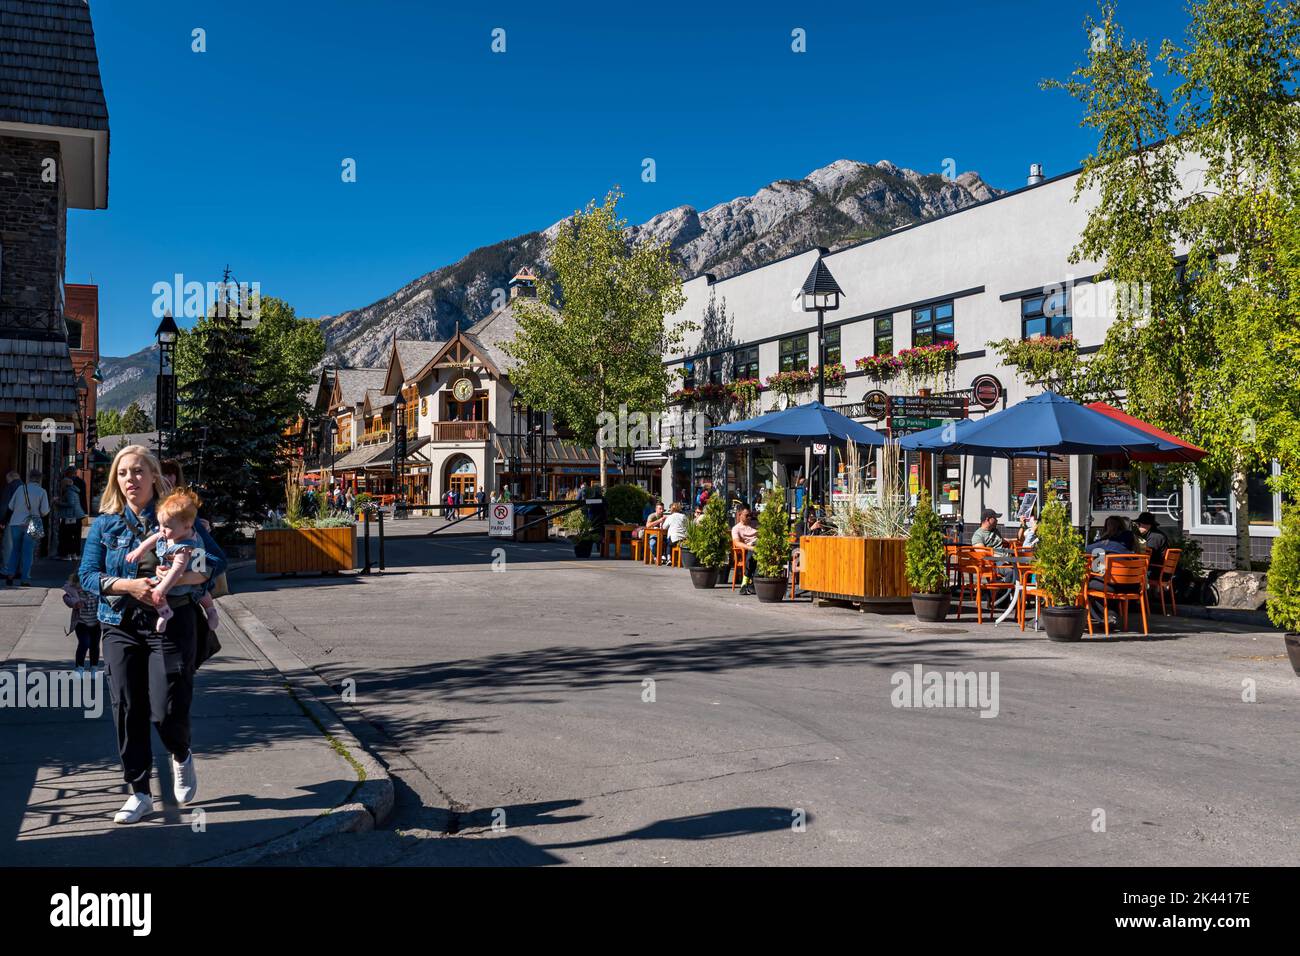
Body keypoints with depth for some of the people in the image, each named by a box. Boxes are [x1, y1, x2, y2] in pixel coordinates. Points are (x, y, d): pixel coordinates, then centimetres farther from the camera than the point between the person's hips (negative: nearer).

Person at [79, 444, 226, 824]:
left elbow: (216, 559, -3)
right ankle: (139, 793, 16)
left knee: (167, 710, -7)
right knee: (127, 710, 3)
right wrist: (128, 585, -16)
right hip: (121, 626, 3)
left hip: (171, 624, -2)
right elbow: (87, 574, 2)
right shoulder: (105, 523, 6)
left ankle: (182, 757, 28)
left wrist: (181, 578, -21)